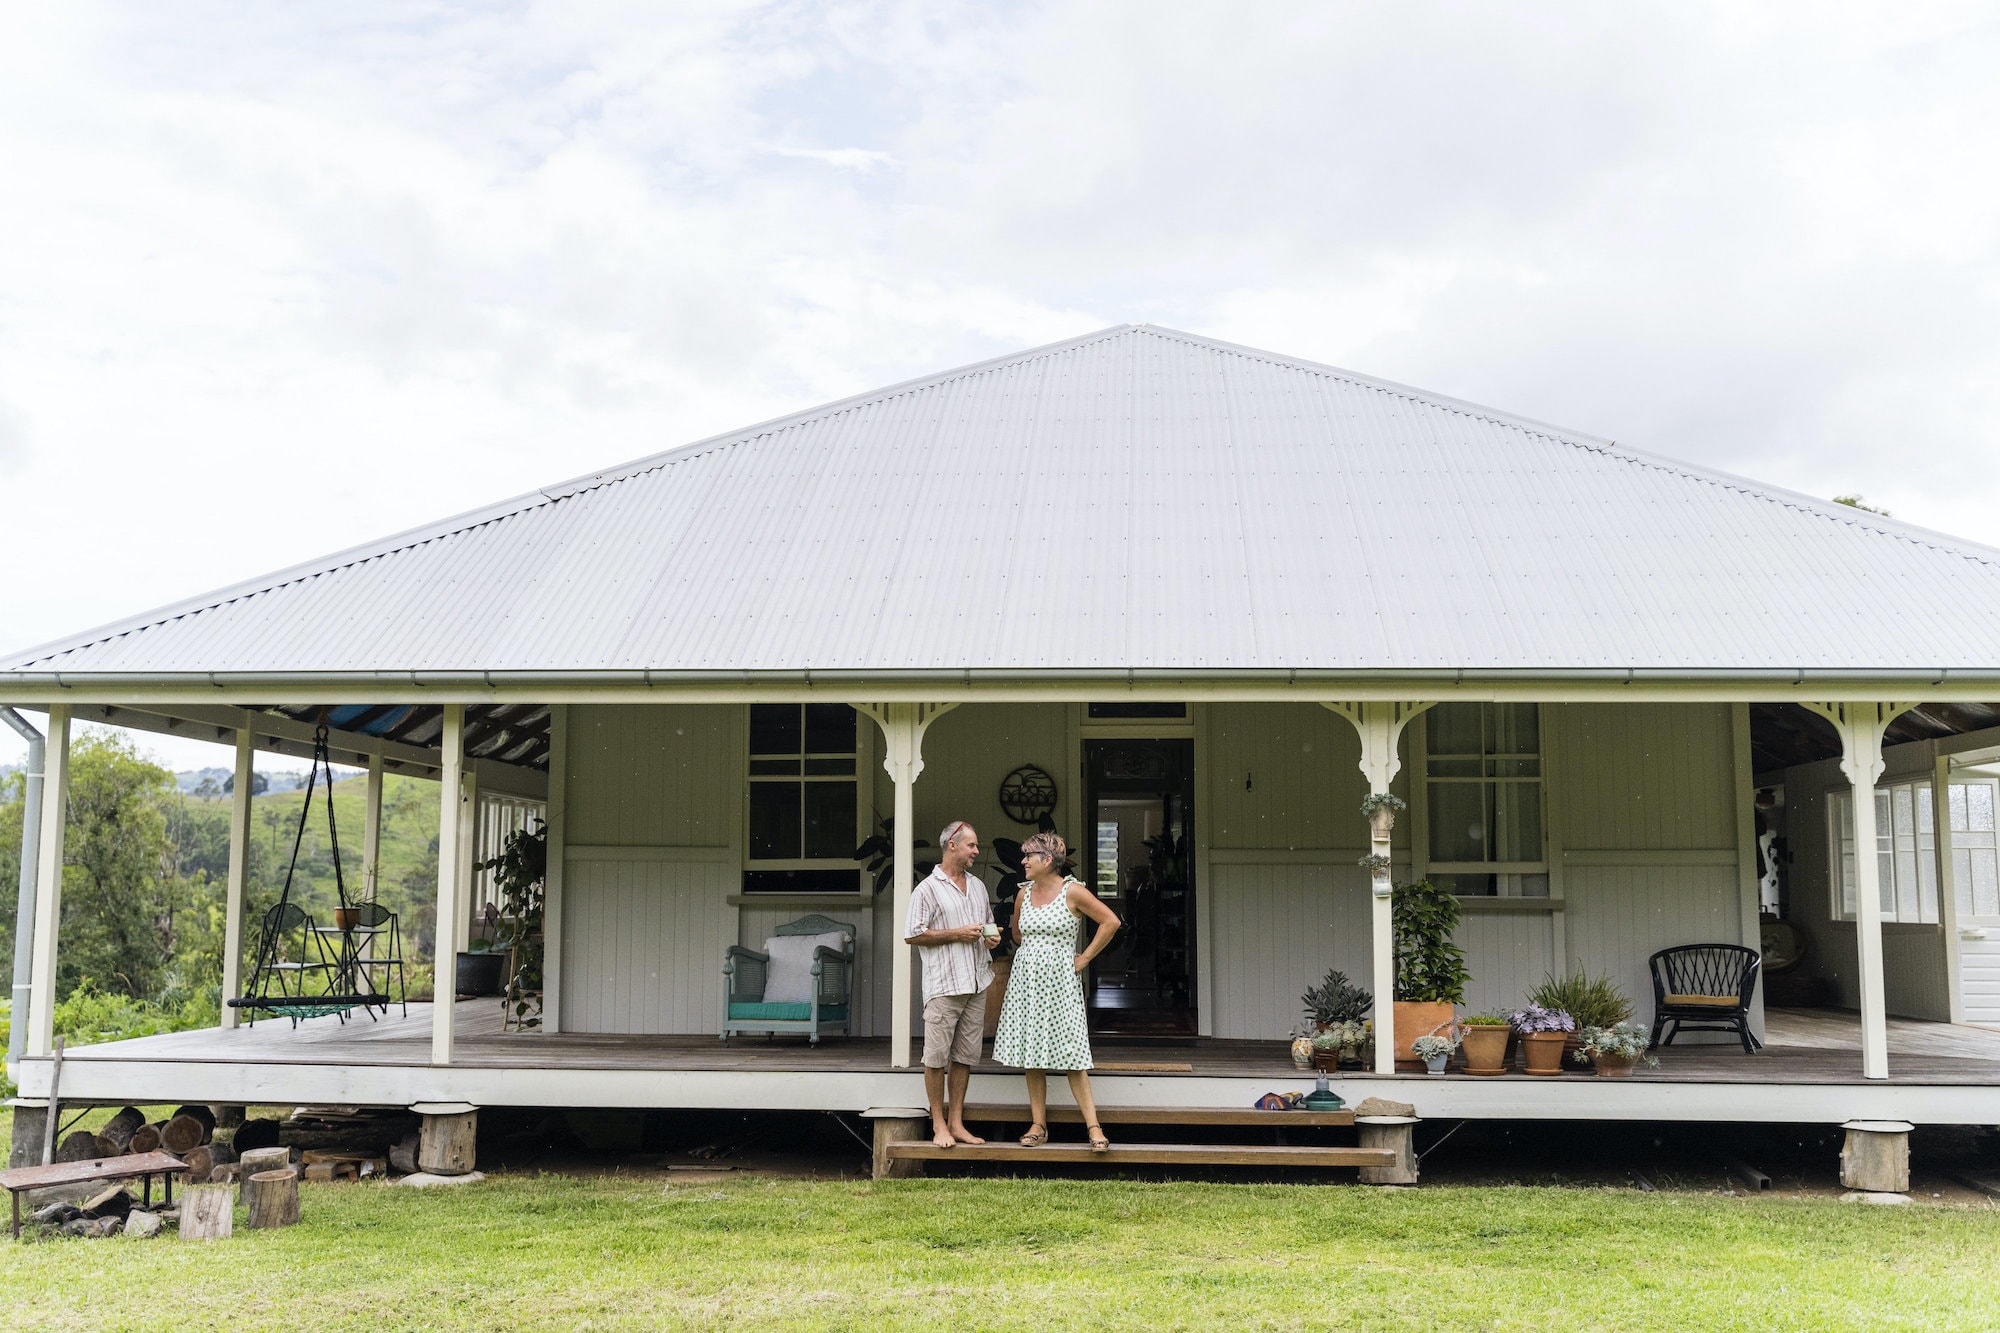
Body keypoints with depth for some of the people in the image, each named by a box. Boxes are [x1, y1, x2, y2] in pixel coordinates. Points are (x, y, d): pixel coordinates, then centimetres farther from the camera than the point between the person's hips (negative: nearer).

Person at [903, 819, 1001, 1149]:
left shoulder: (978, 886, 16)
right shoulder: (928, 889, -5)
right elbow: (913, 936, -10)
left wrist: (991, 937, 6)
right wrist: (957, 934, -13)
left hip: (976, 983, 6)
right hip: (944, 985, -6)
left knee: (965, 1055, 8)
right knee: (937, 1056, -2)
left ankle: (956, 1122, 15)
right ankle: (939, 1124, 7)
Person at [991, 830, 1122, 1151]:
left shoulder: (1072, 892, -7)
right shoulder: (1024, 894, 8)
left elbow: (1111, 922, -7)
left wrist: (1084, 958, -5)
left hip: (1059, 981, -5)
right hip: (1026, 979, 5)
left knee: (1070, 1056, -8)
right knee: (1031, 1055, 5)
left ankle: (1094, 1127, -5)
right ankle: (1039, 1125, 11)